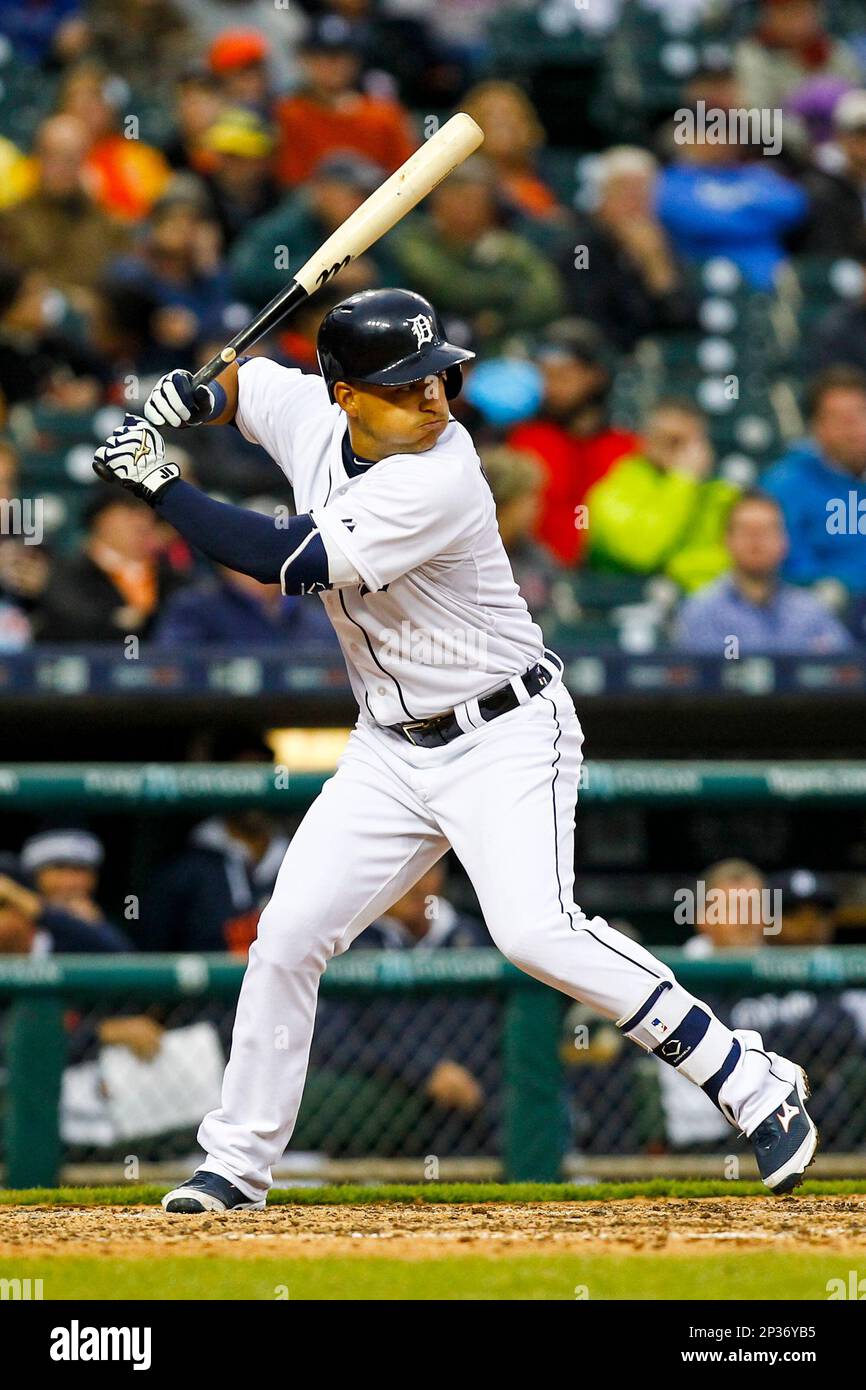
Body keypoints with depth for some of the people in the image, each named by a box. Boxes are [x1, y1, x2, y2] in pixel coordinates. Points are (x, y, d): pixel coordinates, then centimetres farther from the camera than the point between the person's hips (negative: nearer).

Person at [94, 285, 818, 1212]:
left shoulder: (437, 480, -26)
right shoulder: (311, 417, -4)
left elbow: (281, 561, -30)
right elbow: (239, 382, 20)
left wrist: (158, 484, -22)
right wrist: (187, 397, -4)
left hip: (506, 737, -7)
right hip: (390, 748, 7)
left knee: (536, 929, -26)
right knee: (287, 935, 2)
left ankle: (753, 1084, -17)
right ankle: (238, 1162, 17)